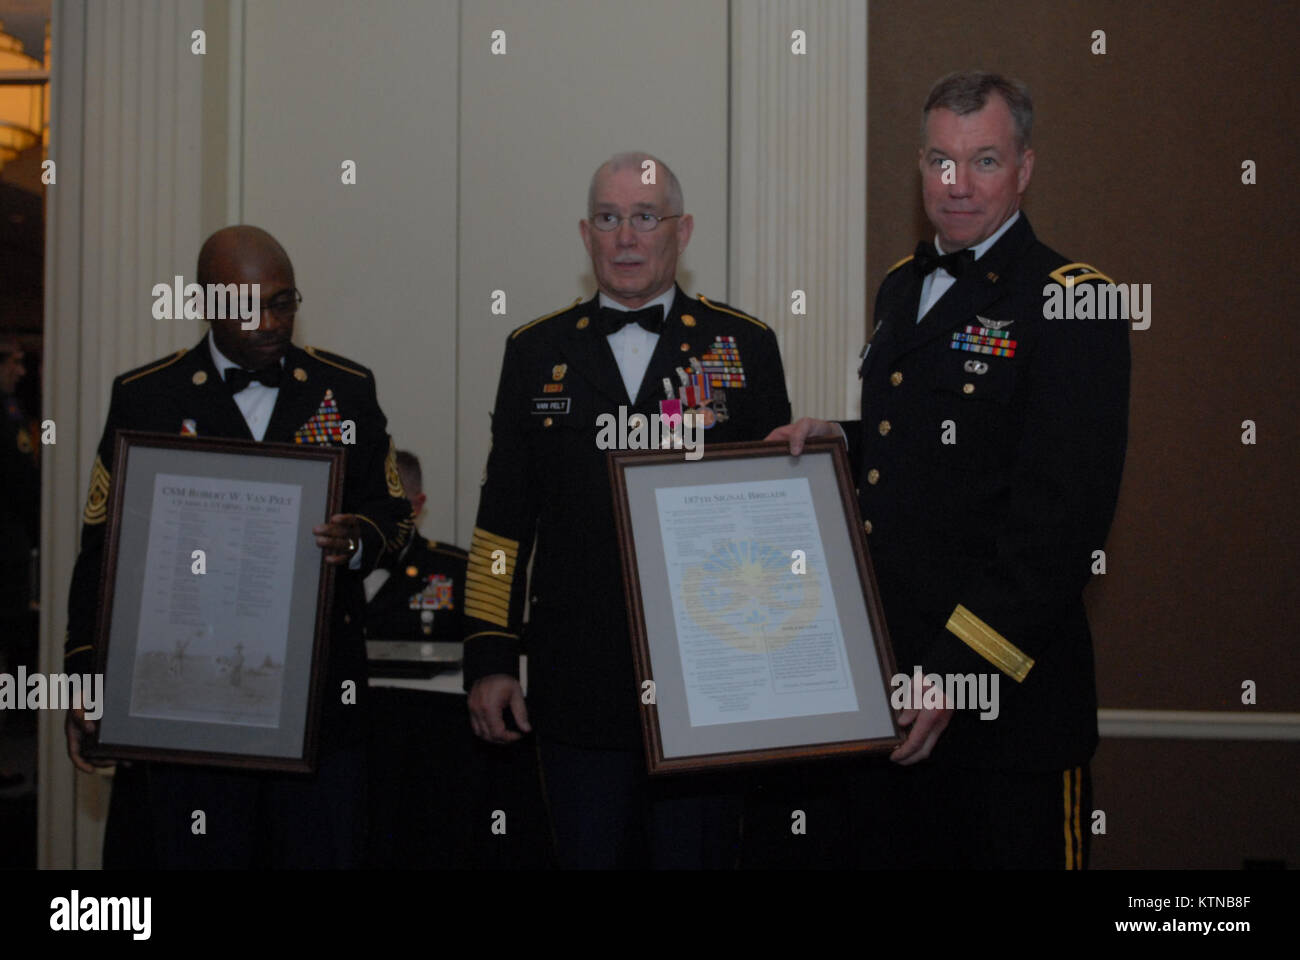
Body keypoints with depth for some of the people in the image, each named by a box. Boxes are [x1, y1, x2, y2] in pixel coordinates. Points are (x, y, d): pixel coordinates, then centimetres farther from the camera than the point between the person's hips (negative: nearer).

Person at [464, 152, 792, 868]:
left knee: (697, 854, 6)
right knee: (589, 854, 9)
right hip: (577, 690, 1)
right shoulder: (537, 352, 8)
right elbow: (503, 516, 8)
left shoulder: (745, 346, 4)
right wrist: (489, 656, 3)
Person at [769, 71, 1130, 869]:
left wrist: (959, 667, -22)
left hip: (1007, 685, -7)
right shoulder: (903, 287, 14)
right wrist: (835, 441, 5)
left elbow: (1064, 514, -18)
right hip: (883, 679, 7)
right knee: (886, 848, 16)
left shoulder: (1071, 305, -12)